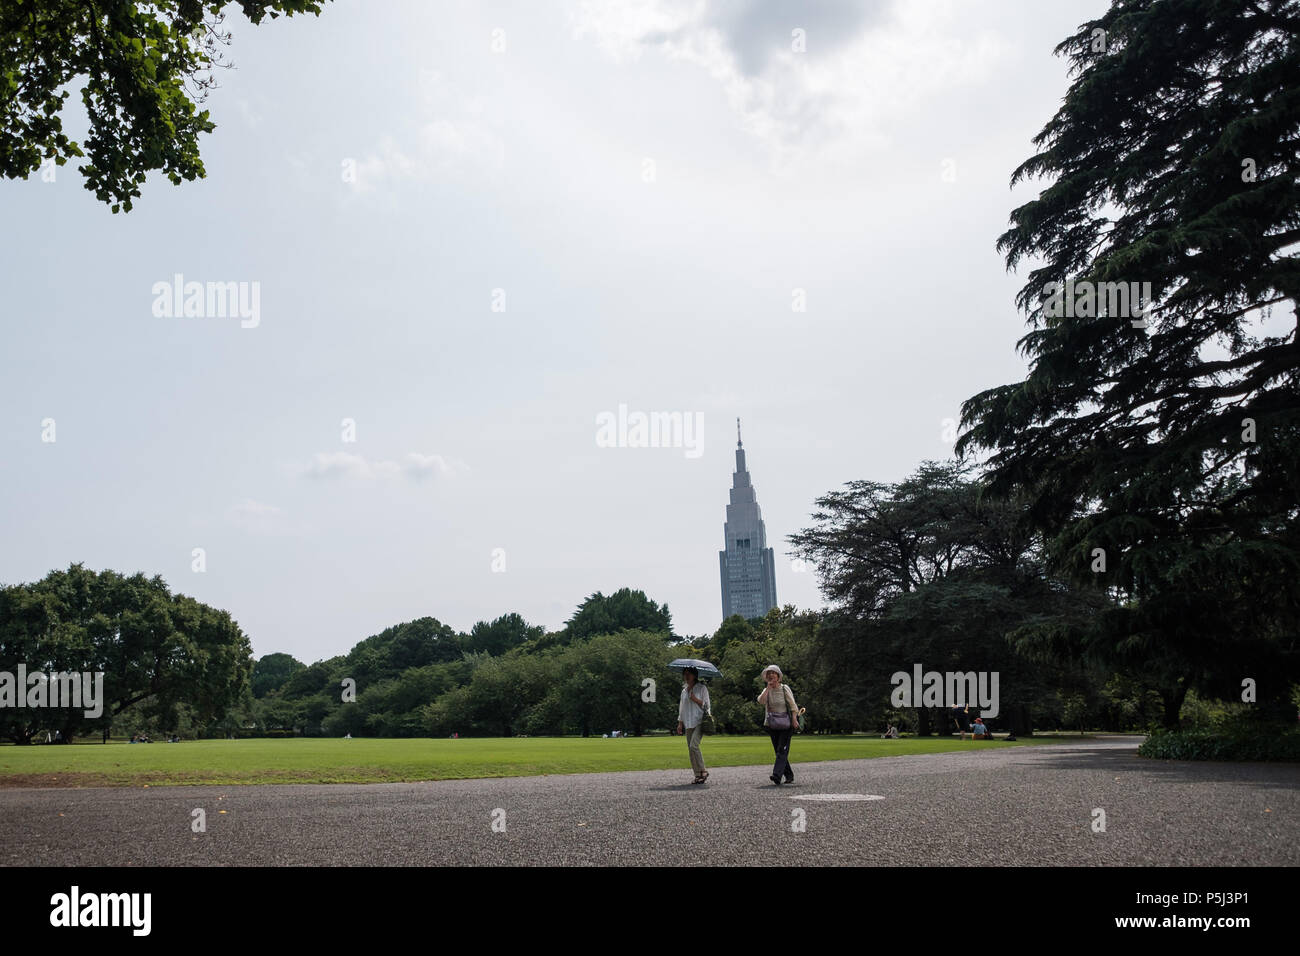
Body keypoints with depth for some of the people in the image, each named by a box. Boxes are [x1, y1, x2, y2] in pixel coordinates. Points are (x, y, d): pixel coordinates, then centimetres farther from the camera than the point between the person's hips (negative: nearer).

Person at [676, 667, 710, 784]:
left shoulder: (702, 688, 3)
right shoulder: (684, 691, 18)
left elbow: (706, 704, 1)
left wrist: (696, 700, -13)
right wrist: (680, 723, 13)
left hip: (699, 721, -6)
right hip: (688, 723, 6)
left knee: (693, 745, -21)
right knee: (690, 749, 1)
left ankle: (703, 771, -12)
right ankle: (697, 775, 5)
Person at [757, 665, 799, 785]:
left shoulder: (785, 689, -2)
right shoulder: (766, 690, 8)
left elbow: (793, 705, -6)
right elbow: (761, 701, -12)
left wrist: (794, 720, -17)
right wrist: (769, 687, -11)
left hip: (786, 724, -5)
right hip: (772, 724, 5)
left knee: (782, 750, -15)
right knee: (778, 751, 7)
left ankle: (777, 775, -27)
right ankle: (789, 776, 18)